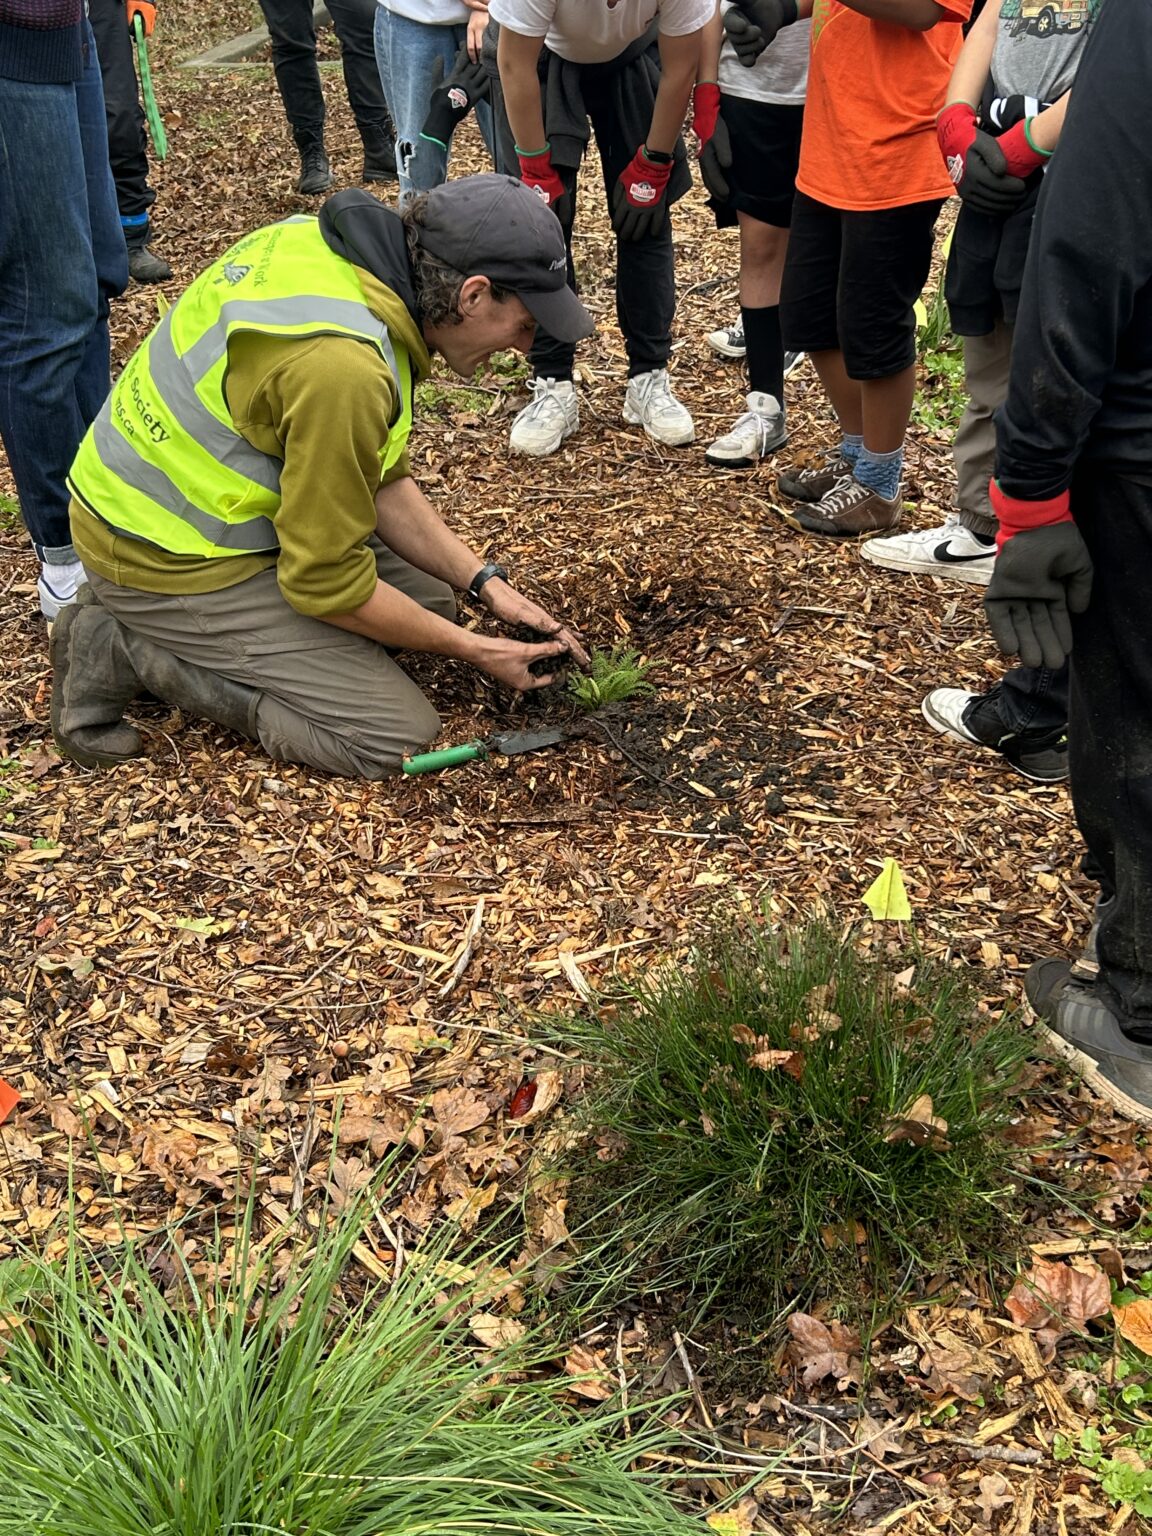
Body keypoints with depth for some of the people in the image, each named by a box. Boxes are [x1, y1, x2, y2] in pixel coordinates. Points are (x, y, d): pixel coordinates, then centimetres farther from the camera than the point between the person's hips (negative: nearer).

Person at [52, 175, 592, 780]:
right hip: (169, 561, -9)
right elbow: (327, 584, -21)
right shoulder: (340, 366, -32)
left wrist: (487, 585, 1)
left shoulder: (339, 244, -2)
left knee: (428, 597, 15)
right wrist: (474, 649, -9)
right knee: (399, 733, -8)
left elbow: (381, 481, 7)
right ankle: (129, 651, -3)